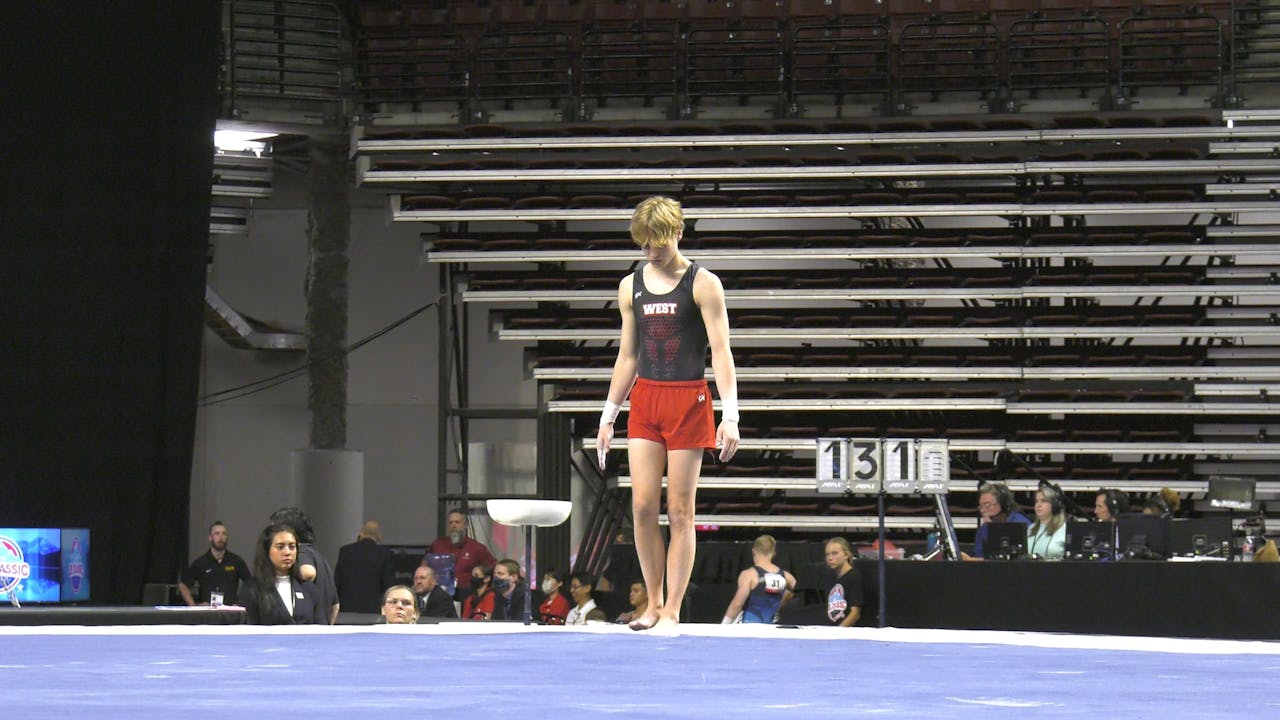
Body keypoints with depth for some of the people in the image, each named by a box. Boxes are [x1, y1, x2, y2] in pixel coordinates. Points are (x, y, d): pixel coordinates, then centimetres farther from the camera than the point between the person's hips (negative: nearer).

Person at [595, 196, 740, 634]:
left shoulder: (703, 284, -4)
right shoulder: (631, 288, 10)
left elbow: (720, 352, -8)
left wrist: (730, 415, -17)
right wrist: (608, 416, 13)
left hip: (688, 400, -4)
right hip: (645, 401, 4)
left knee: (679, 511, -2)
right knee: (642, 505, -4)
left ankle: (672, 610, 1)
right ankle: (653, 603, 7)